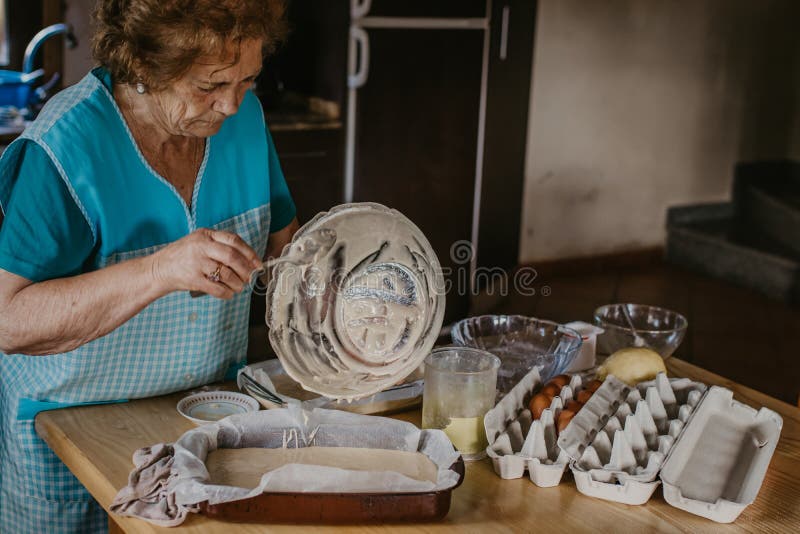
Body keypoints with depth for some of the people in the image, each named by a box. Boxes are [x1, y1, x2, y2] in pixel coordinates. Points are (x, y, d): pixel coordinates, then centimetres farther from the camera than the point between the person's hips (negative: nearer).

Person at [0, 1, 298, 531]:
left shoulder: (244, 116, -8)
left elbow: (282, 240, 6)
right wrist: (161, 271, -40)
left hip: (212, 409, 5)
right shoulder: (65, 147, -25)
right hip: (75, 428, -4)